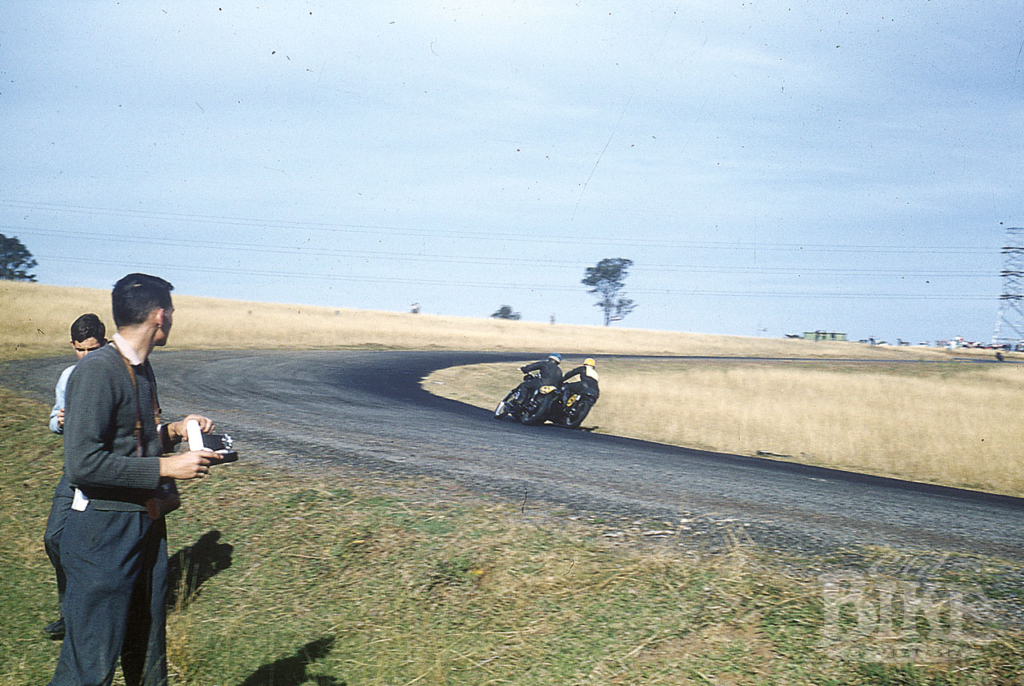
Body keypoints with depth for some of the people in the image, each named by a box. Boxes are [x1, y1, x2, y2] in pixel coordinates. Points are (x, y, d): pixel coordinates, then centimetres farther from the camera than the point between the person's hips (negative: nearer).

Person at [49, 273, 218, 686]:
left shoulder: (141, 368, 12)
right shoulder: (97, 371, -17)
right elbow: (82, 463, -25)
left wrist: (173, 431, 7)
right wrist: (167, 467, -22)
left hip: (147, 525, 9)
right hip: (105, 532, -9)